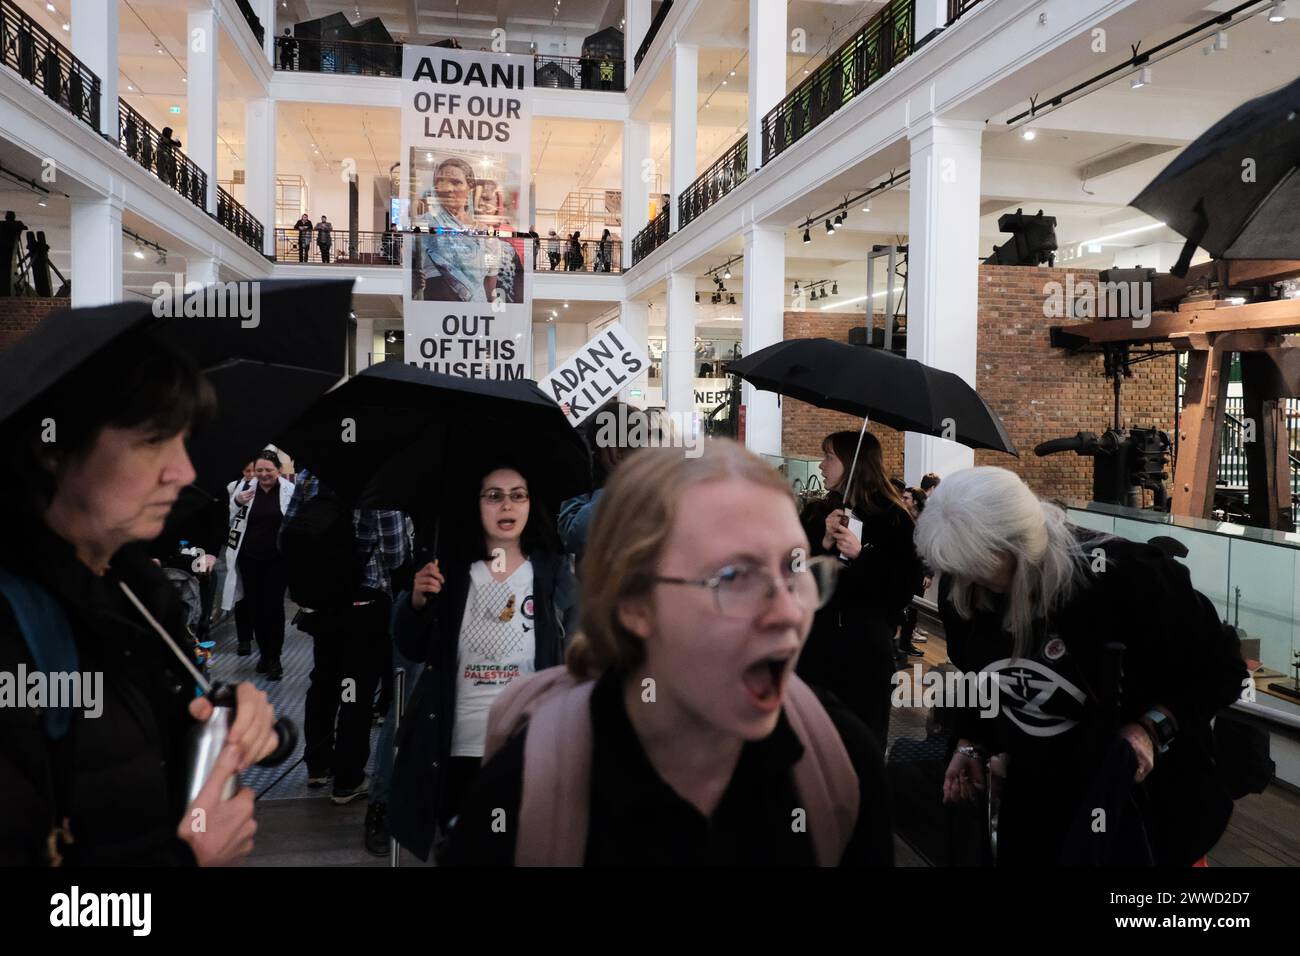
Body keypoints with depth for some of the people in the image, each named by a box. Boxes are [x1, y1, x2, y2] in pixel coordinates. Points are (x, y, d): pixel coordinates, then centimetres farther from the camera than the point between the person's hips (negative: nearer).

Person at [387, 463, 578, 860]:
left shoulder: (554, 571, -2)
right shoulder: (450, 570, 1)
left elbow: (574, 655, 2)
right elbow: (413, 651, 6)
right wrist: (416, 602, -12)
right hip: (456, 748, 1)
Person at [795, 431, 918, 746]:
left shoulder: (893, 520, -3)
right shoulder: (815, 514, 7)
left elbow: (902, 593, -7)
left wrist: (860, 555, -17)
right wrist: (824, 543, -12)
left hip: (867, 650, -2)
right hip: (815, 645, 3)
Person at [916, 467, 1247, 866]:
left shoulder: (1123, 575, -28)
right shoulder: (959, 589, -13)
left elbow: (1219, 667, -13)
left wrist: (1152, 727, -24)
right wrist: (971, 743, 1)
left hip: (1133, 794, -4)